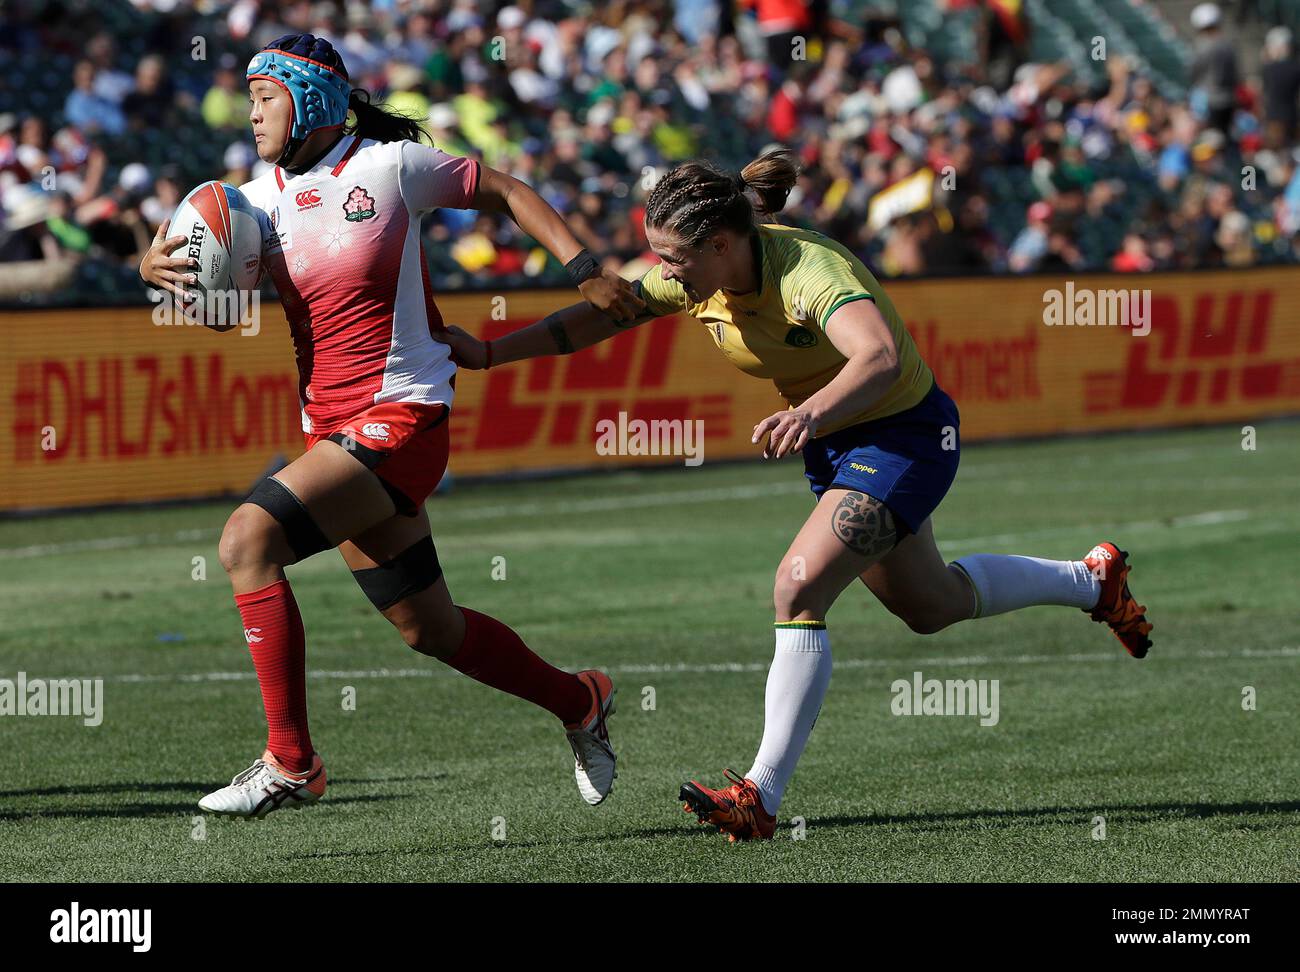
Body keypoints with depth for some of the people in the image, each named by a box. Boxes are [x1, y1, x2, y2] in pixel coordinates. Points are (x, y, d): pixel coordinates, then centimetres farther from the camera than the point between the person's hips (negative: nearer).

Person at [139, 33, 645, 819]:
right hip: (333, 428, 7)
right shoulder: (267, 198, 8)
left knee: (249, 537, -24)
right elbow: (185, 254, 1)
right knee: (427, 628, 15)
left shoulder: (389, 166, -7)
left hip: (403, 417, -7)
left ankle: (291, 762, -19)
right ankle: (581, 703, 39)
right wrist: (159, 265, -23)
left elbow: (505, 192, 4)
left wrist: (587, 271, -3)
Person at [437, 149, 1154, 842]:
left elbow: (881, 356, -53)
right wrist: (487, 354, -12)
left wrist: (811, 413, -70)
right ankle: (1094, 580, 50)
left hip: (903, 436, -9)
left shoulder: (811, 271, -36)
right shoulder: (698, 276, -13)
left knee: (798, 590, -24)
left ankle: (761, 795, -20)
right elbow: (593, 316, -5)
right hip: (831, 442, 9)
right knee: (930, 606, 26)